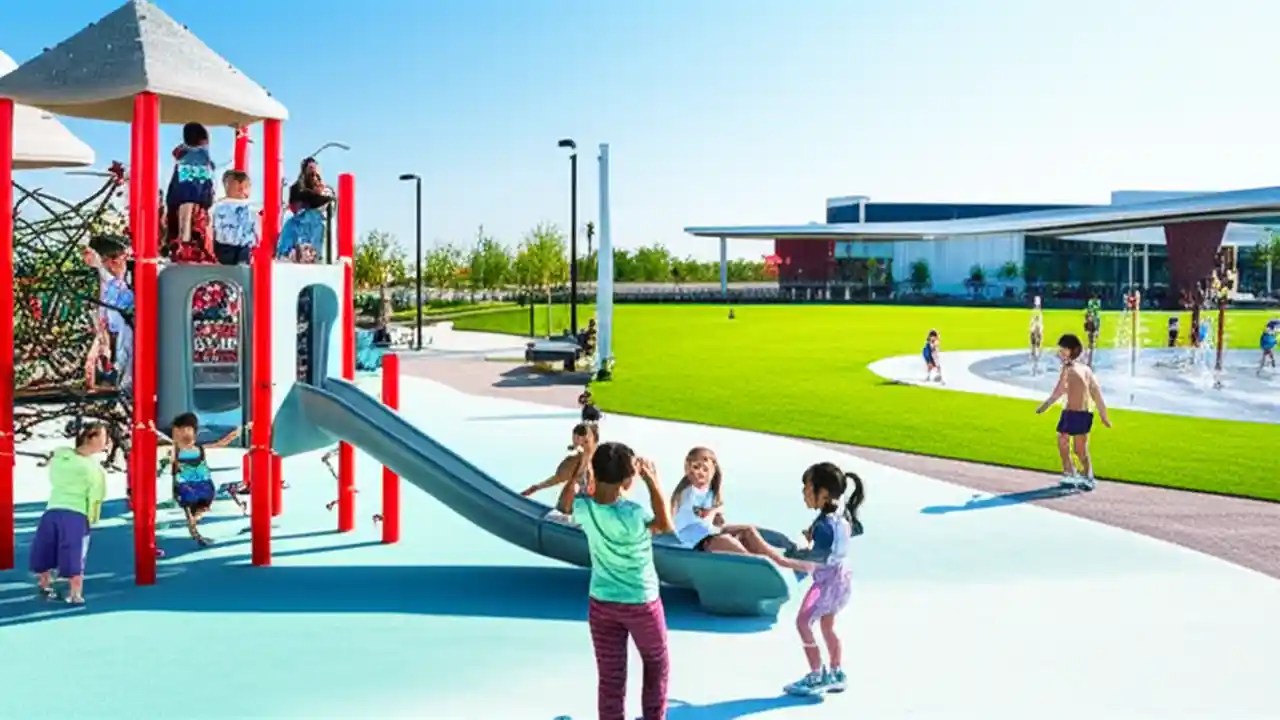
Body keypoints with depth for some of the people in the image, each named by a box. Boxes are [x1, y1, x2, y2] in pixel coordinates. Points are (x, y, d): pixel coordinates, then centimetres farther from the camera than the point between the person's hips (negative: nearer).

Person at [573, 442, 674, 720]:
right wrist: (652, 481, -6)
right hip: (641, 603, -3)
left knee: (610, 677, 12)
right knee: (657, 665, 23)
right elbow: (666, 525, -7)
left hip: (601, 603, 4)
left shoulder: (583, 508, -16)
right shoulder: (634, 514, -29)